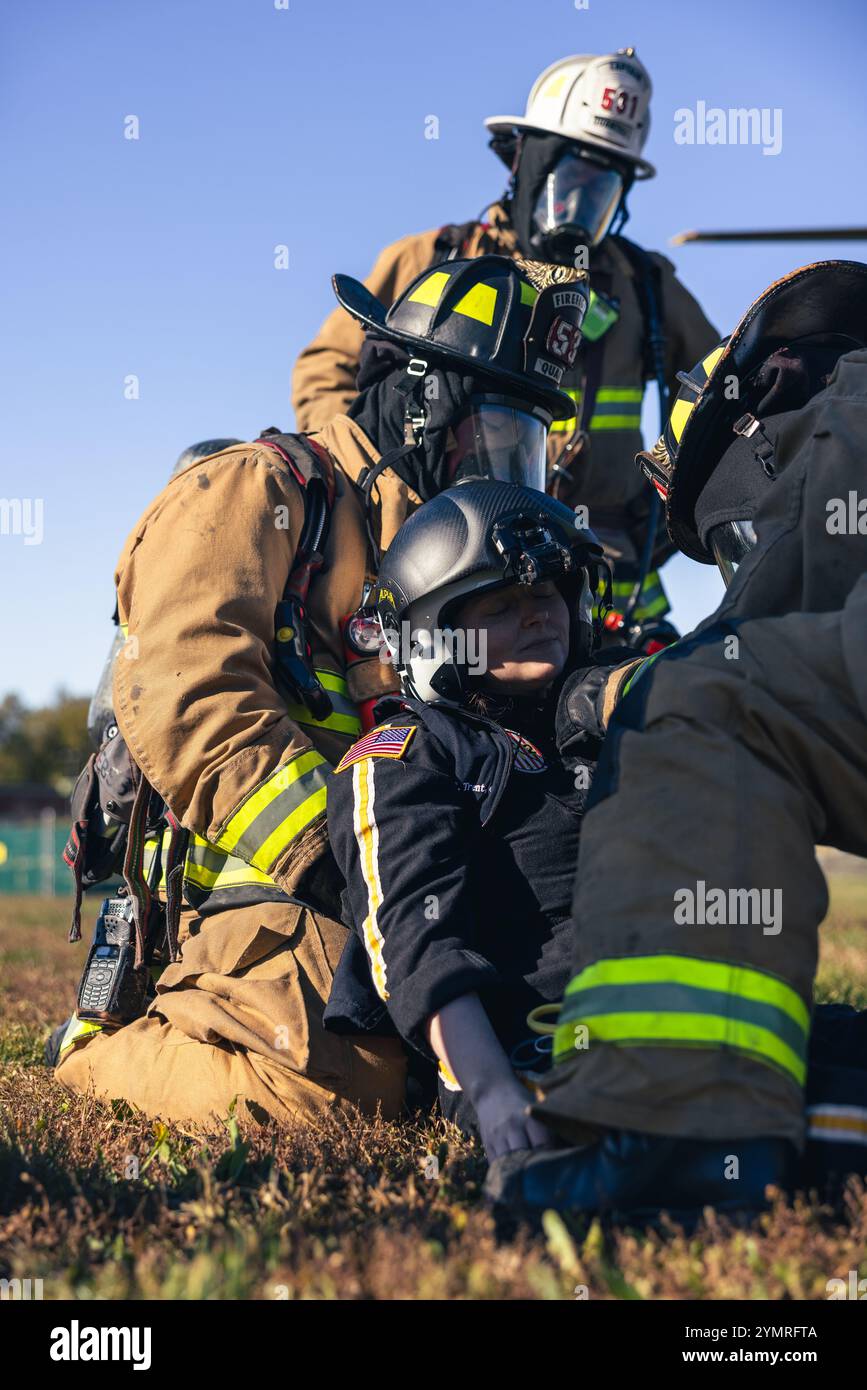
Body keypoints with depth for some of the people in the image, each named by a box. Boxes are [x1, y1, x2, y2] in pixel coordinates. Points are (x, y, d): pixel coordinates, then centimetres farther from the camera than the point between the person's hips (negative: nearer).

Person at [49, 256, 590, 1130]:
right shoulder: (254, 493, -2)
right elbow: (182, 701, -17)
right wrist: (339, 853, -24)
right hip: (240, 874, -8)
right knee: (341, 1079, -30)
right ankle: (102, 1044, -2)